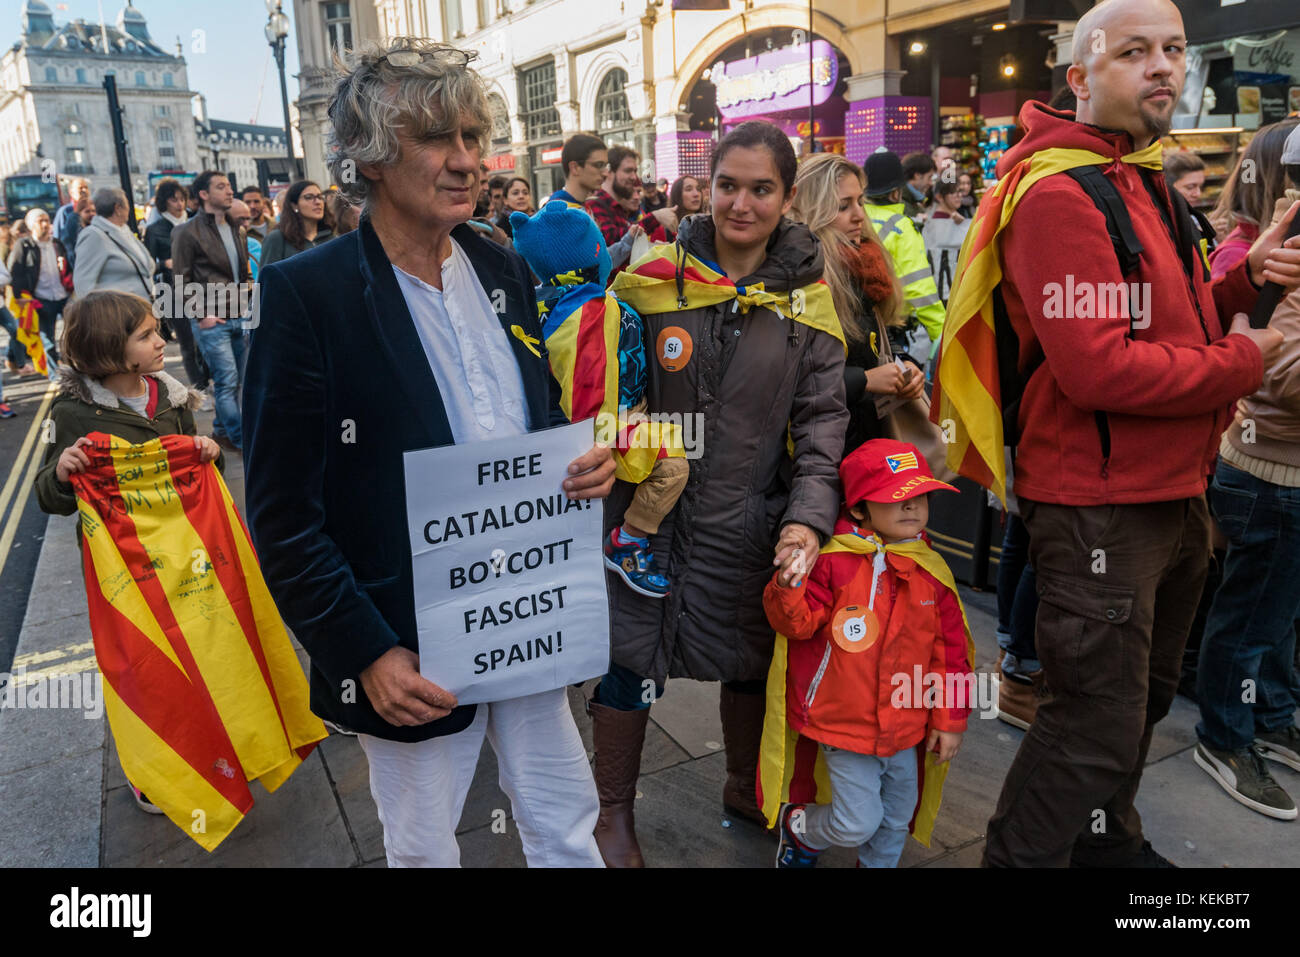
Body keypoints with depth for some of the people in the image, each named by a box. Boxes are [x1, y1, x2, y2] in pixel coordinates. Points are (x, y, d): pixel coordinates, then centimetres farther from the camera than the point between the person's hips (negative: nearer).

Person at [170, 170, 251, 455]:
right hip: (211, 320, -7)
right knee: (227, 380, -8)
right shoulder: (188, 231, -7)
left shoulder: (234, 228, 15)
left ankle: (222, 431, 25)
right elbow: (182, 280, -8)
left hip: (238, 317, 7)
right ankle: (242, 439, -2)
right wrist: (201, 314, -12)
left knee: (230, 379, 12)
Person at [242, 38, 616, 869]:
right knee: (425, 849, 19)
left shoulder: (504, 269, 3)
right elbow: (282, 513, -13)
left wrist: (586, 463, -8)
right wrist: (365, 653, -17)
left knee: (568, 829, 20)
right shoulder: (308, 292, -15)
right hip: (408, 651, -4)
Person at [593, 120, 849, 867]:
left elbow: (822, 417, -3)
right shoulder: (653, 280, -6)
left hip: (750, 521, 2)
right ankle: (615, 814, 32)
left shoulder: (808, 297, -1)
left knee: (751, 662, 18)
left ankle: (746, 787, 46)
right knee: (629, 661, 8)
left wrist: (808, 518, -15)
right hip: (648, 514, -1)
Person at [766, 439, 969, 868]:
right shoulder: (832, 561, -17)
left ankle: (878, 863, 49)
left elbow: (950, 650, 3)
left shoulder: (933, 572, -3)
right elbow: (797, 623, -16)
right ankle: (797, 826, 29)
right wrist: (788, 588, -37)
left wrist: (949, 719, 5)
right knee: (857, 823, -1)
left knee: (896, 819, 20)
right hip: (845, 725, -5)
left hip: (906, 729, 5)